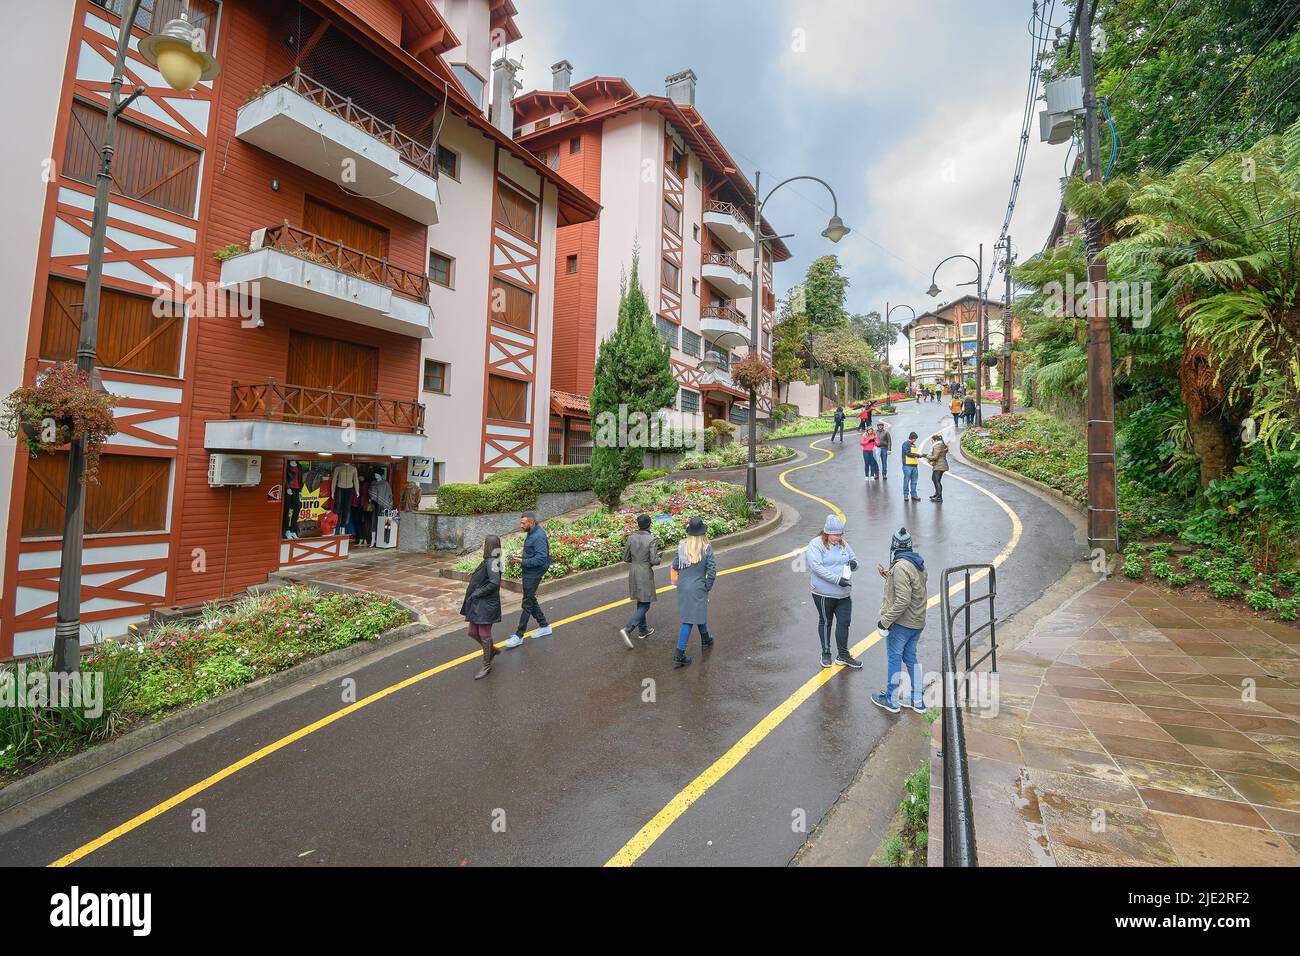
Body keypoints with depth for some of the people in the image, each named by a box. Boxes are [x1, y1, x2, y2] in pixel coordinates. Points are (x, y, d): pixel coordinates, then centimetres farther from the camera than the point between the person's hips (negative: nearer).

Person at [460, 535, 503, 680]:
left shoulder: (492, 562, -19)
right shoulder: (487, 560, 9)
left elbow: (494, 583, -28)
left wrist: (478, 593, -19)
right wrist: (471, 586, 5)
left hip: (486, 605, -9)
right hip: (477, 604, 9)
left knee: (484, 634, 1)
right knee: (473, 632, 16)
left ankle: (487, 666, 15)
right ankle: (492, 650, 37)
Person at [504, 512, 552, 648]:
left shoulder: (538, 537, -22)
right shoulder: (532, 534, 10)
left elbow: (541, 558, -27)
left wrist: (524, 562, -22)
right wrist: (522, 558, 8)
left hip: (533, 575, -10)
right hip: (528, 574, 10)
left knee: (527, 604, -2)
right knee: (531, 601, 18)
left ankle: (519, 636, 5)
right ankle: (544, 627, 30)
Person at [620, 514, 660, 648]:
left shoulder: (631, 537, -1)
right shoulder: (651, 539, -17)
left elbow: (625, 558, 3)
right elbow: (654, 560, -19)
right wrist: (658, 558, 3)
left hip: (633, 572, 6)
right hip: (645, 574, -6)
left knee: (640, 602, 21)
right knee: (645, 605, 2)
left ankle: (643, 630, 31)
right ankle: (627, 630, -12)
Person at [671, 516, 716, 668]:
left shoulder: (682, 545, -10)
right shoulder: (706, 548, -17)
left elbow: (675, 566, -4)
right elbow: (712, 571, -15)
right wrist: (708, 587, 0)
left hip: (682, 587, 4)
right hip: (698, 588, -3)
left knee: (698, 614, 21)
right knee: (689, 620, 9)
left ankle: (705, 641, 37)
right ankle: (678, 655, 16)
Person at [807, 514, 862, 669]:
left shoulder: (843, 544, 7)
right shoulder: (816, 545, -13)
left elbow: (853, 558, 18)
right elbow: (817, 567, -23)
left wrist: (854, 563, -8)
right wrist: (837, 579, -28)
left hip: (844, 593, 5)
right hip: (824, 594, -5)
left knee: (844, 622, 8)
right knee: (825, 622, 12)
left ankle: (843, 655, 24)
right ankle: (826, 653, 29)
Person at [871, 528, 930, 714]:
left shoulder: (901, 567, -22)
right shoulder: (919, 564, 6)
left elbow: (902, 601, -26)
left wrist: (885, 620, -19)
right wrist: (889, 577, 19)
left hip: (901, 622, -8)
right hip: (918, 622, 8)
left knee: (894, 659, 6)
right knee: (910, 658, 19)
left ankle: (891, 700, 19)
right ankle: (918, 701, 26)